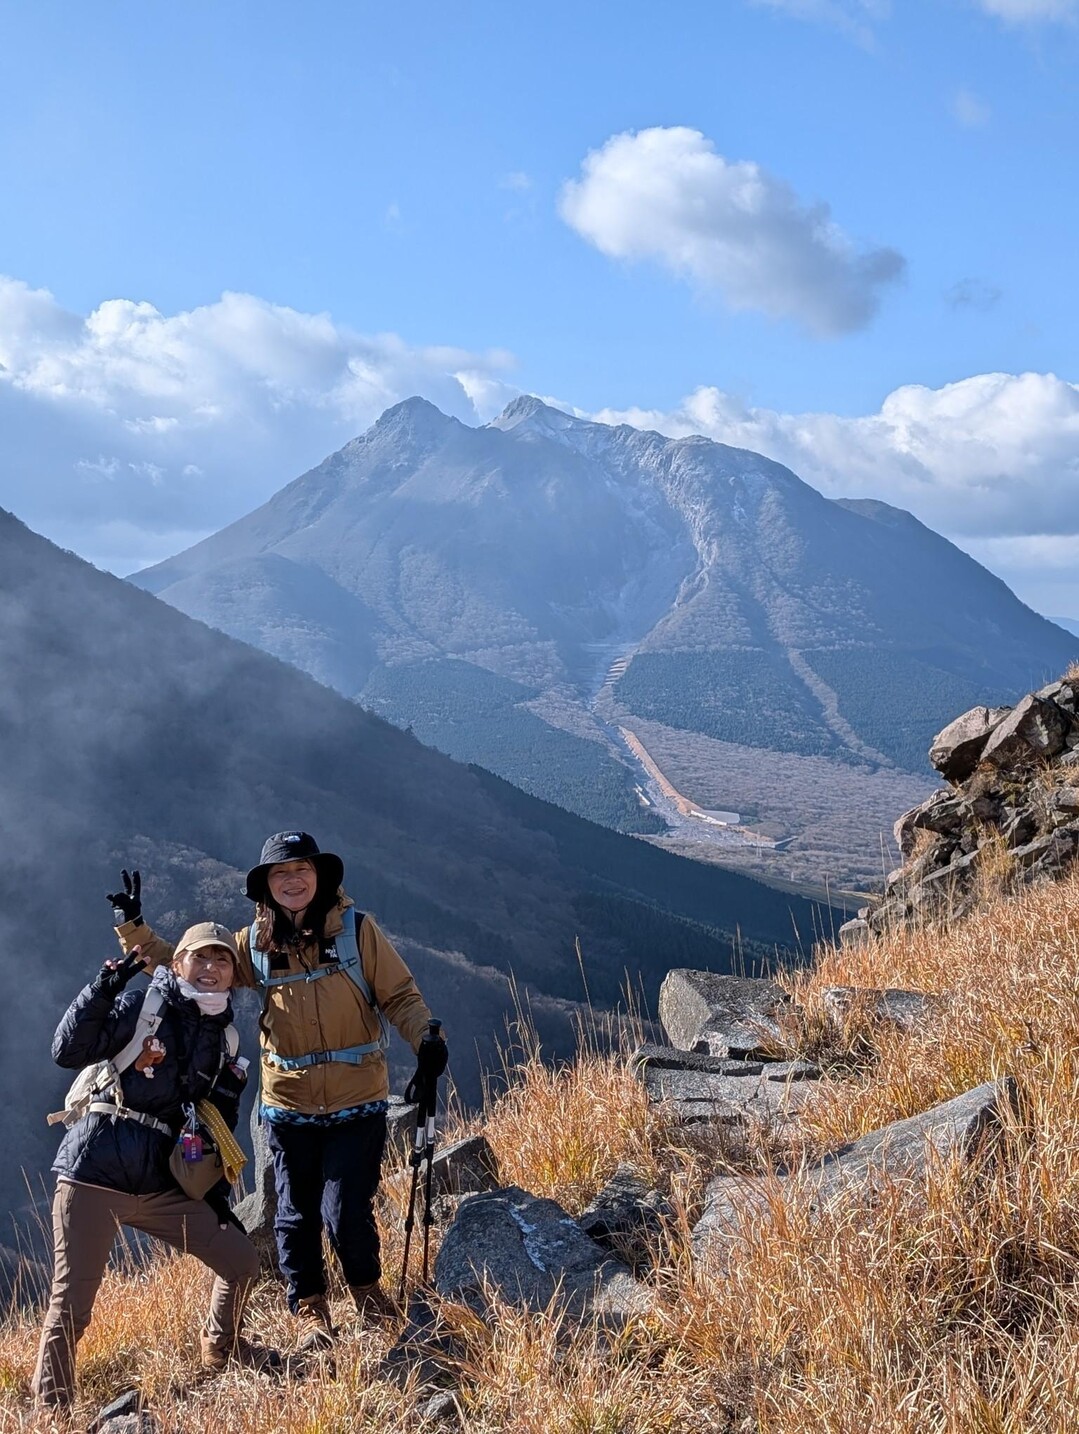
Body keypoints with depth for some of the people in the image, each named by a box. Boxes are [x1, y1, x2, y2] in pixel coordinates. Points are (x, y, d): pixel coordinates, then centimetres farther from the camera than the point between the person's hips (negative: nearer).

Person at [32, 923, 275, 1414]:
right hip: (94, 1175, -5)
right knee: (71, 1307, -6)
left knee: (242, 1262, 9)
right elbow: (68, 1052, -16)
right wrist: (104, 988, -26)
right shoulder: (138, 1008, -5)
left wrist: (216, 1192, 13)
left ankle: (221, 1347, 36)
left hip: (162, 1187, 5)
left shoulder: (224, 1041, 11)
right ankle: (51, 1406, 13)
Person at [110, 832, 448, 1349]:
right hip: (289, 1106, 3)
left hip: (357, 1103, -3)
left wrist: (425, 1039, -20)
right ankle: (310, 1310, 33)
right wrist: (133, 929, -3)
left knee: (346, 1215, -6)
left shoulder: (356, 930, -6)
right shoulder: (254, 944, 1)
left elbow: (400, 994, -3)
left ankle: (367, 1289, 24)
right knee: (296, 1216, 12)